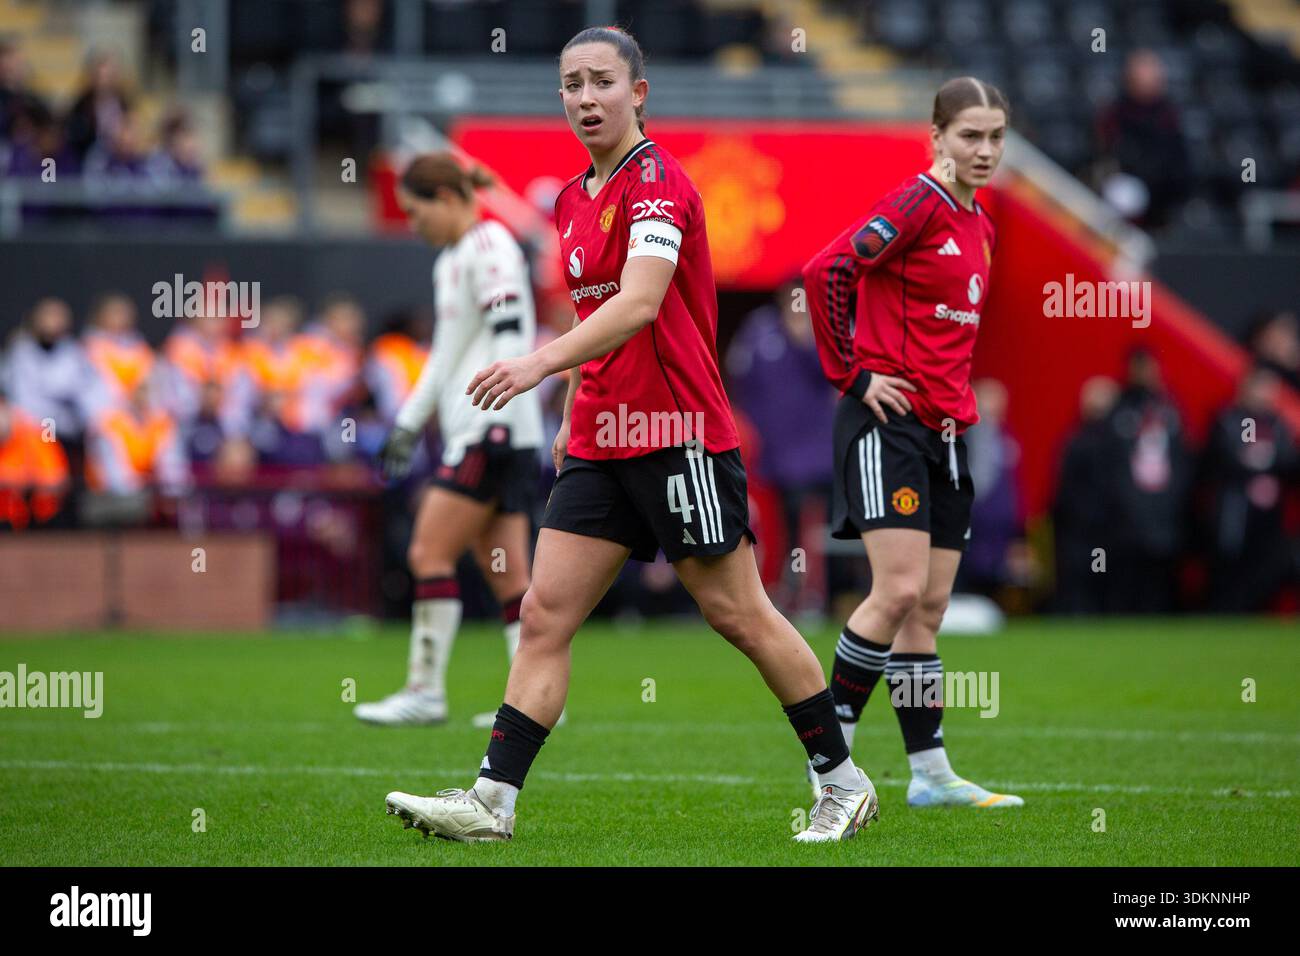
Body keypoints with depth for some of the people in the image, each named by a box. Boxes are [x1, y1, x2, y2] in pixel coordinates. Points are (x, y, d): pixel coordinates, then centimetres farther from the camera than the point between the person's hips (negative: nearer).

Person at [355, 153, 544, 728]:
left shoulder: (489, 245, -9)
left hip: (495, 429, -9)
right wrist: (409, 423, 27)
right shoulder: (451, 260, 20)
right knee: (507, 573, 4)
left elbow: (510, 336, -18)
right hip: (469, 432, 9)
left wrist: (495, 416, -24)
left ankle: (425, 691, -6)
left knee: (429, 553, -9)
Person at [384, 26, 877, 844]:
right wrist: (574, 416, 19)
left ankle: (843, 782, 13)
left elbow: (640, 302, -28)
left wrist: (542, 363, -37)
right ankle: (493, 800, -5)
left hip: (677, 432, -8)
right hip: (601, 440, 8)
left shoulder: (657, 181, -13)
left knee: (737, 614, 0)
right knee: (545, 615, -2)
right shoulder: (574, 200, 13)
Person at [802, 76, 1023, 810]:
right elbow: (825, 272, -20)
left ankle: (931, 774, 12)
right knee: (901, 590, -16)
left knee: (931, 606, 8)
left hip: (945, 430, 8)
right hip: (888, 422, -8)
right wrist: (852, 374, -15)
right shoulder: (916, 205, -11)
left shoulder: (980, 224, 15)